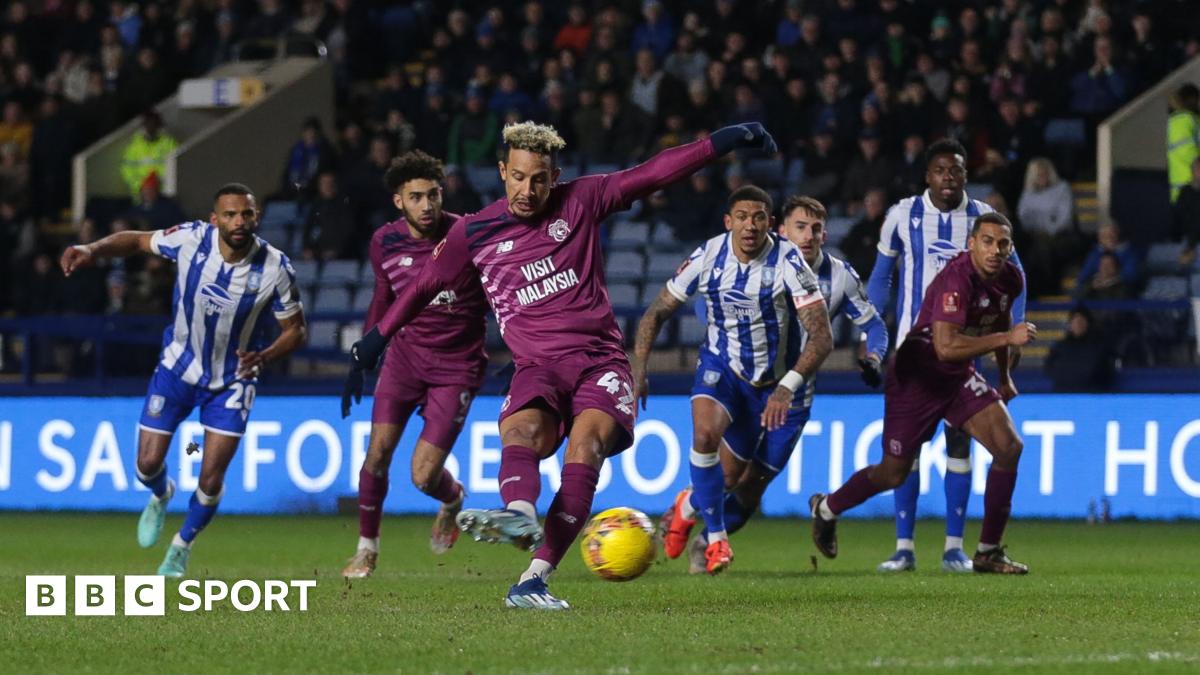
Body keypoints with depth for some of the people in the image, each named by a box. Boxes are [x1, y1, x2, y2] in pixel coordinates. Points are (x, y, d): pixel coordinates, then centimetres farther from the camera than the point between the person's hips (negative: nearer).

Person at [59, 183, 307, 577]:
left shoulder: (275, 269, -22)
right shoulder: (191, 239, -20)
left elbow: (295, 329, -10)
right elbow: (136, 241, -3)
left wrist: (264, 357, -30)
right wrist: (91, 250, -22)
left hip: (232, 379, -1)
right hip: (178, 369, 1)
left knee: (211, 481, -5)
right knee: (148, 465, 3)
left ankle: (182, 546, 26)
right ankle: (161, 497, 43)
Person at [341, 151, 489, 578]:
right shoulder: (385, 242, -2)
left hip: (457, 367, -4)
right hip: (405, 355, 4)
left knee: (424, 477, -9)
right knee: (378, 451, -9)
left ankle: (452, 501, 29)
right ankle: (367, 550, 11)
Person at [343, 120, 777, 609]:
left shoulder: (580, 202, 6)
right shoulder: (474, 233, 8)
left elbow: (654, 172, 7)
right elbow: (425, 286, 22)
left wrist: (723, 142, 3)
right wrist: (376, 339, 24)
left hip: (599, 360, -1)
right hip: (538, 366, 1)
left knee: (588, 440, -29)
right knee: (521, 430, -33)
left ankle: (535, 578, -40)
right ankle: (521, 518, -65)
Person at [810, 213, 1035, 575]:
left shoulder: (1011, 279, -3)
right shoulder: (957, 279, -30)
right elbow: (946, 346, -38)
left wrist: (1005, 376, 28)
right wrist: (1007, 338, -36)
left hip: (960, 375, 7)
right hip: (916, 376, -7)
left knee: (1009, 446, -11)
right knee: (894, 474, 2)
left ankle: (988, 552, -2)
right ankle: (826, 509, 34)